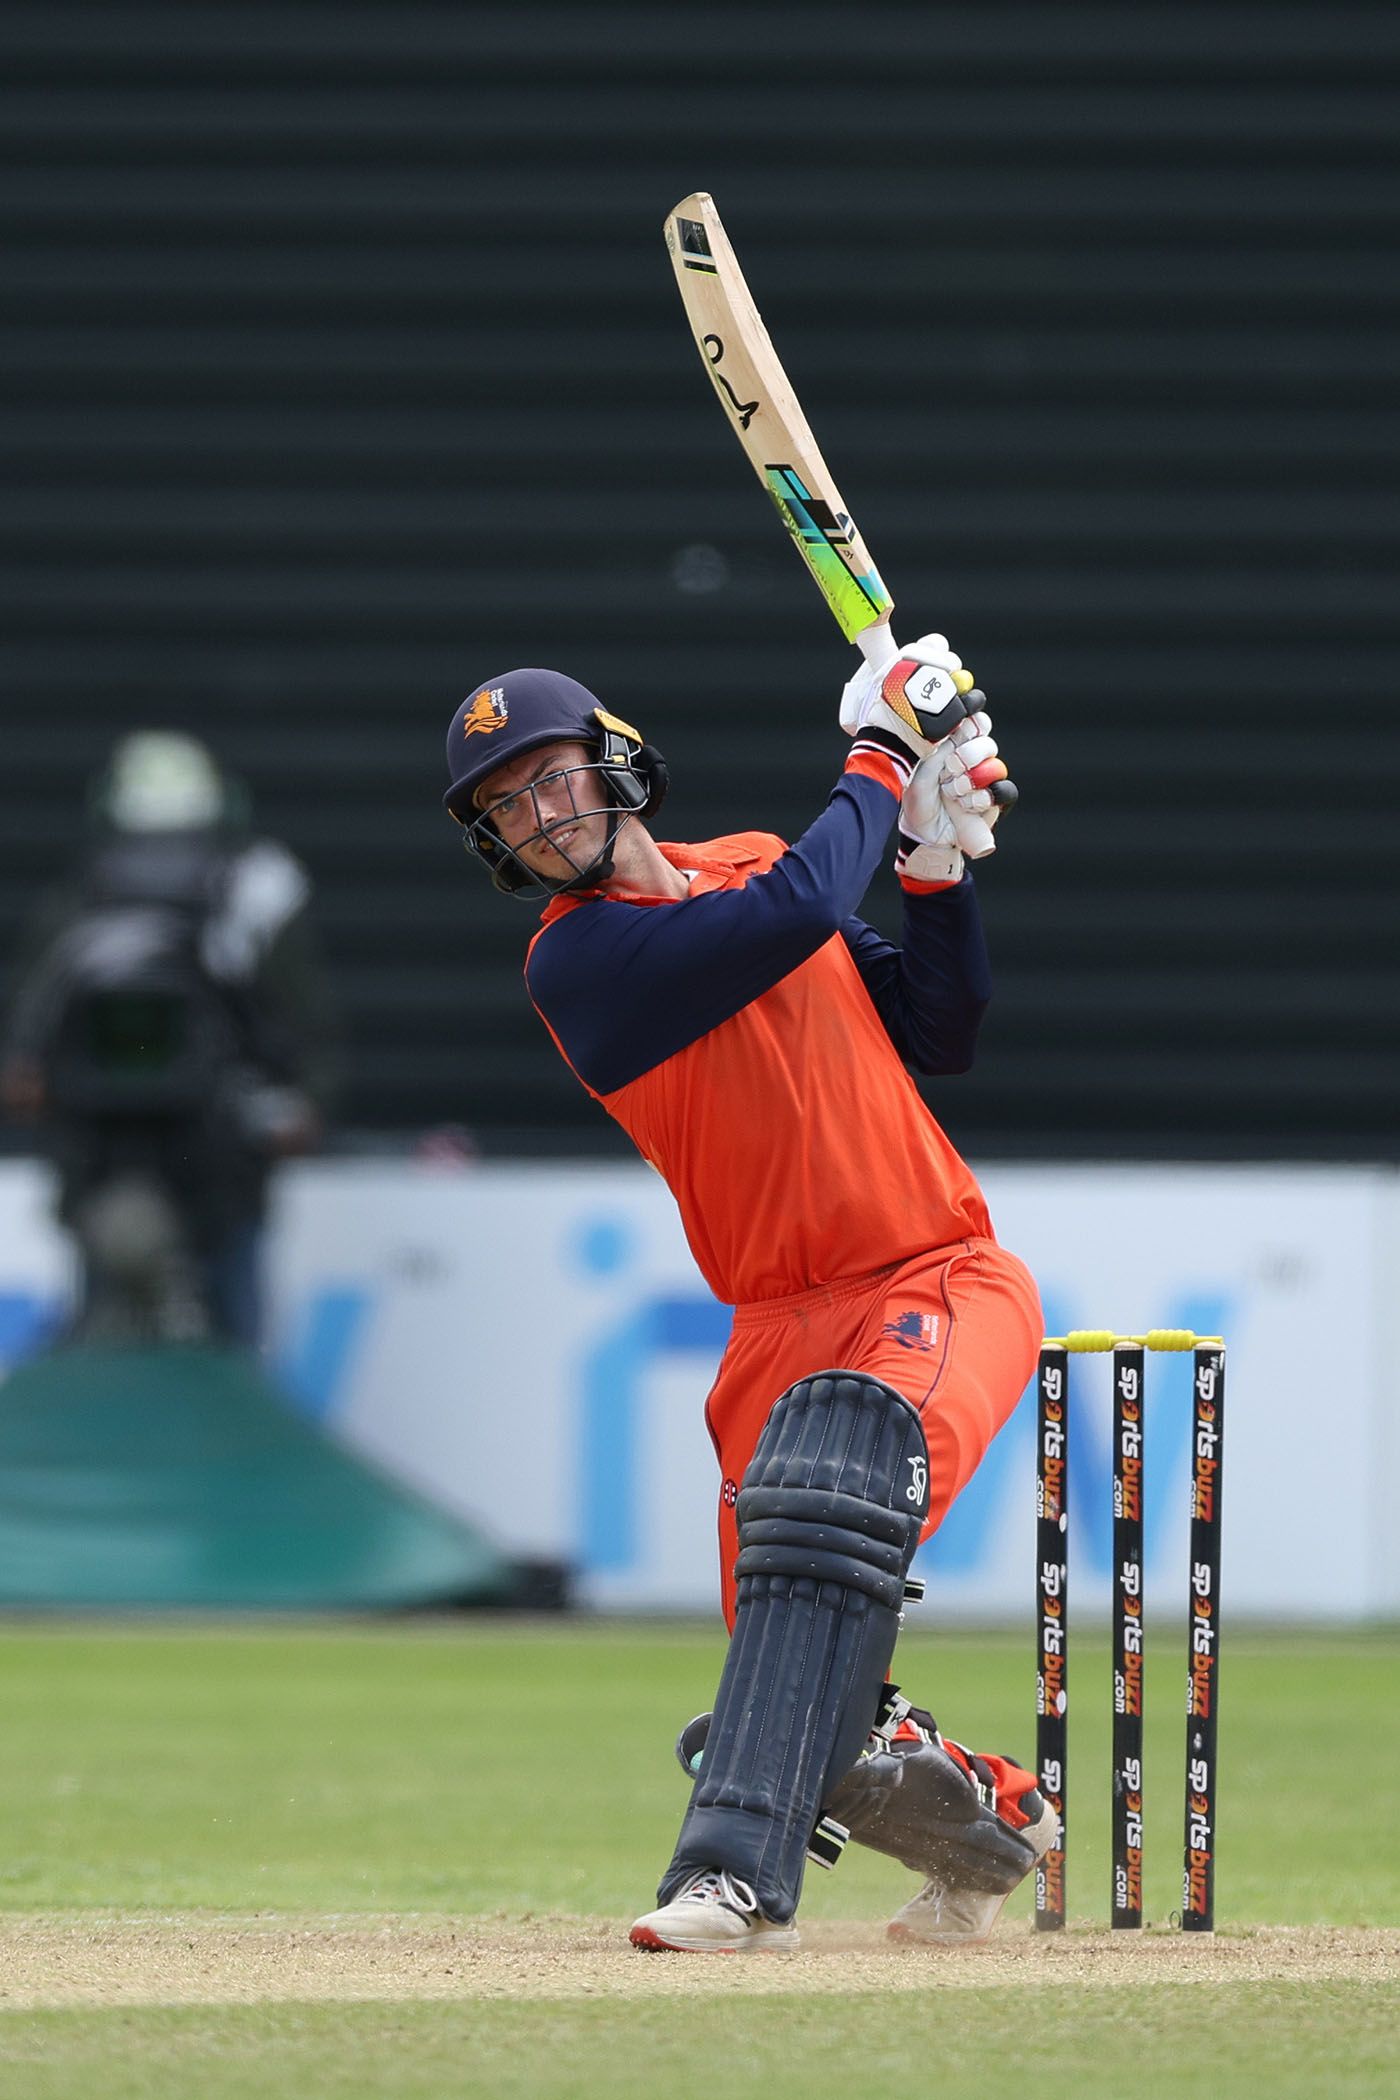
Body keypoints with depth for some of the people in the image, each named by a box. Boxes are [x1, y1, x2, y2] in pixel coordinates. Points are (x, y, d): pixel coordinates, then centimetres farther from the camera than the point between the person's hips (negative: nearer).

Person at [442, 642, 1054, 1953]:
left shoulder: (748, 863, 12)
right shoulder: (574, 962, -5)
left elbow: (938, 1036, 14)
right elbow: (797, 916, -18)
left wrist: (937, 857, 3)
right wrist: (880, 759, -4)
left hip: (946, 1283, 0)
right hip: (784, 1328, 0)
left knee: (831, 1487, -31)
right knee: (807, 1705, -5)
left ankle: (740, 1874, -39)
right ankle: (988, 1818, 28)